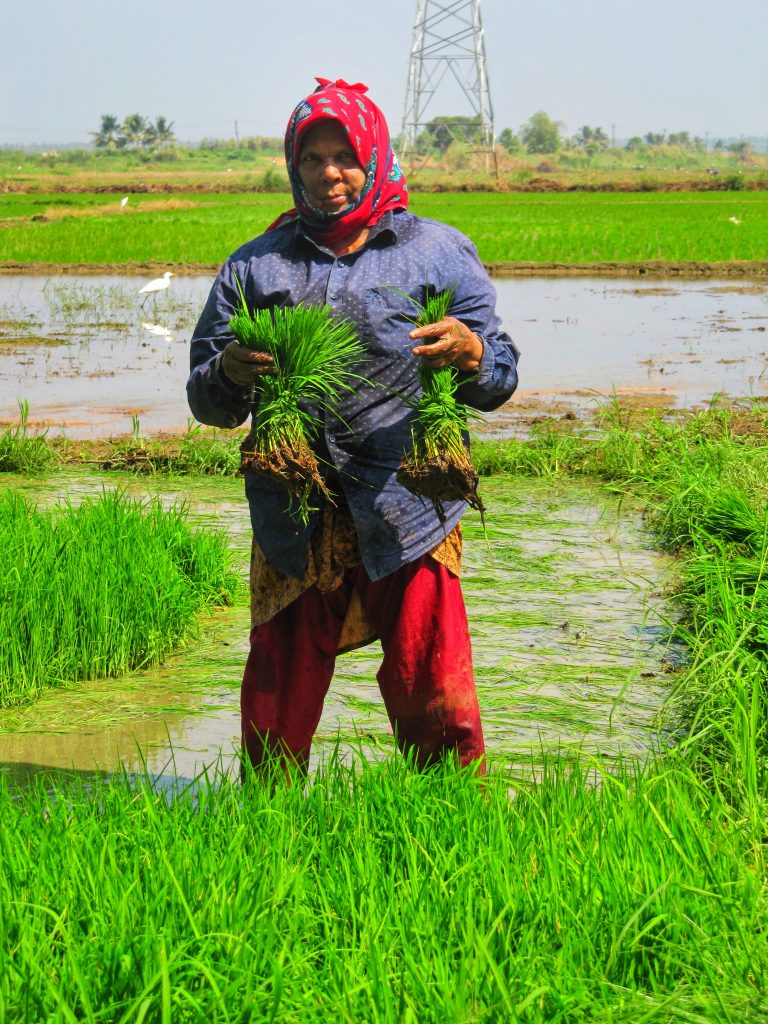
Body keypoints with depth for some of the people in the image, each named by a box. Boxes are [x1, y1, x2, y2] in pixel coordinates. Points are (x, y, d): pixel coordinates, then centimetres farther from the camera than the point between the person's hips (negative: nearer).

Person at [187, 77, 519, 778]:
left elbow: (501, 379, 5)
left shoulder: (437, 252, 11)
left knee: (433, 698, -6)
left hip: (405, 511, -2)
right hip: (294, 517, 2)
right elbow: (209, 405, 14)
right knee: (277, 702, 4)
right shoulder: (256, 267, 16)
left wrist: (471, 354, -19)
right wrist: (230, 372, -10)